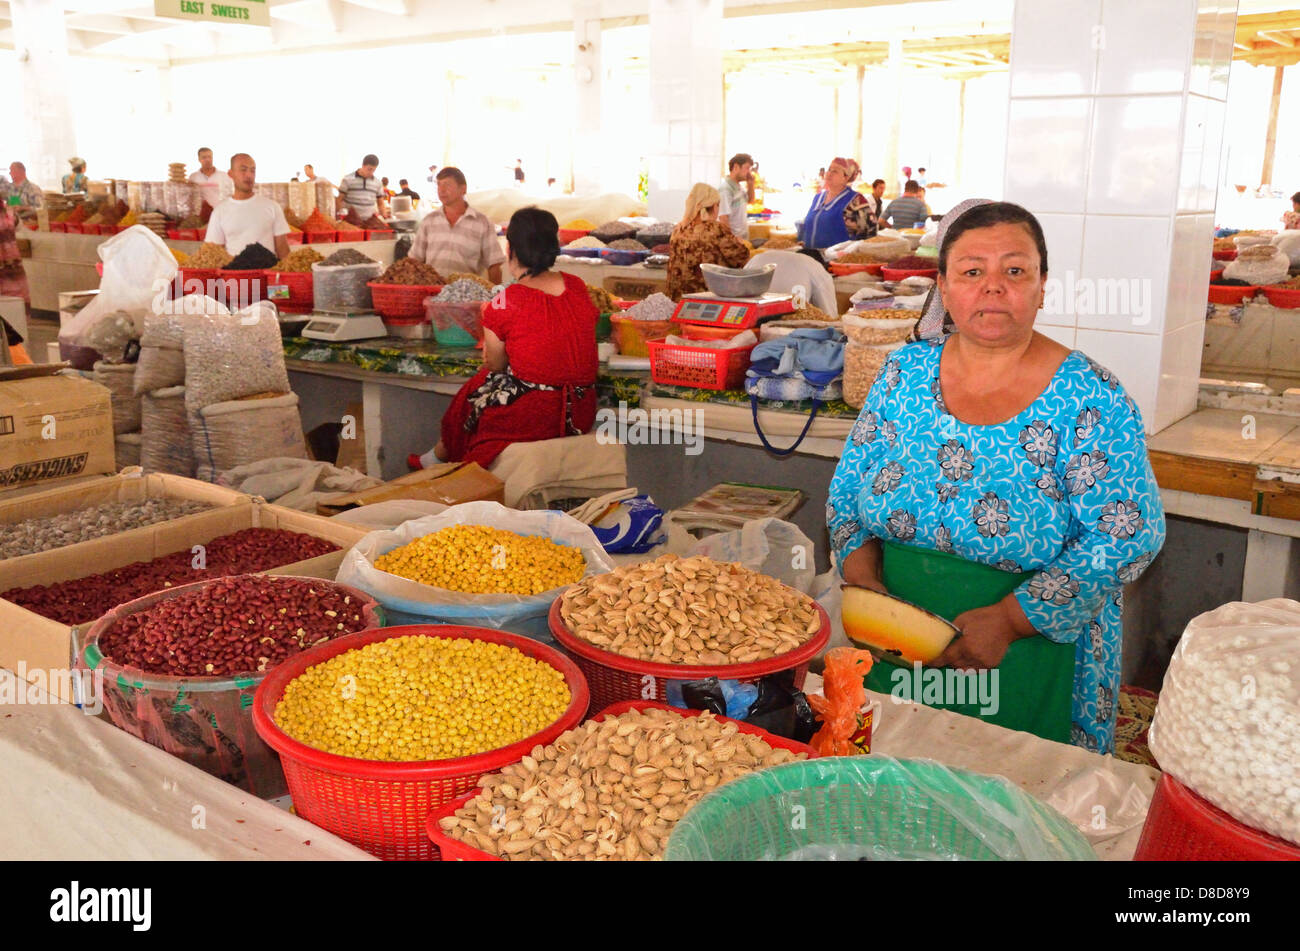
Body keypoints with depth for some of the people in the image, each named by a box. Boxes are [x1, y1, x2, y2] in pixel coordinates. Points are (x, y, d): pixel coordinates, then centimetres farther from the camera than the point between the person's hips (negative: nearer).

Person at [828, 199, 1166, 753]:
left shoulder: (1089, 398, -11)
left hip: (1029, 661, -3)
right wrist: (863, 577, -11)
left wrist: (1008, 619, -21)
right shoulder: (904, 372, 0)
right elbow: (847, 493, 6)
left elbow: (1128, 535, -15)